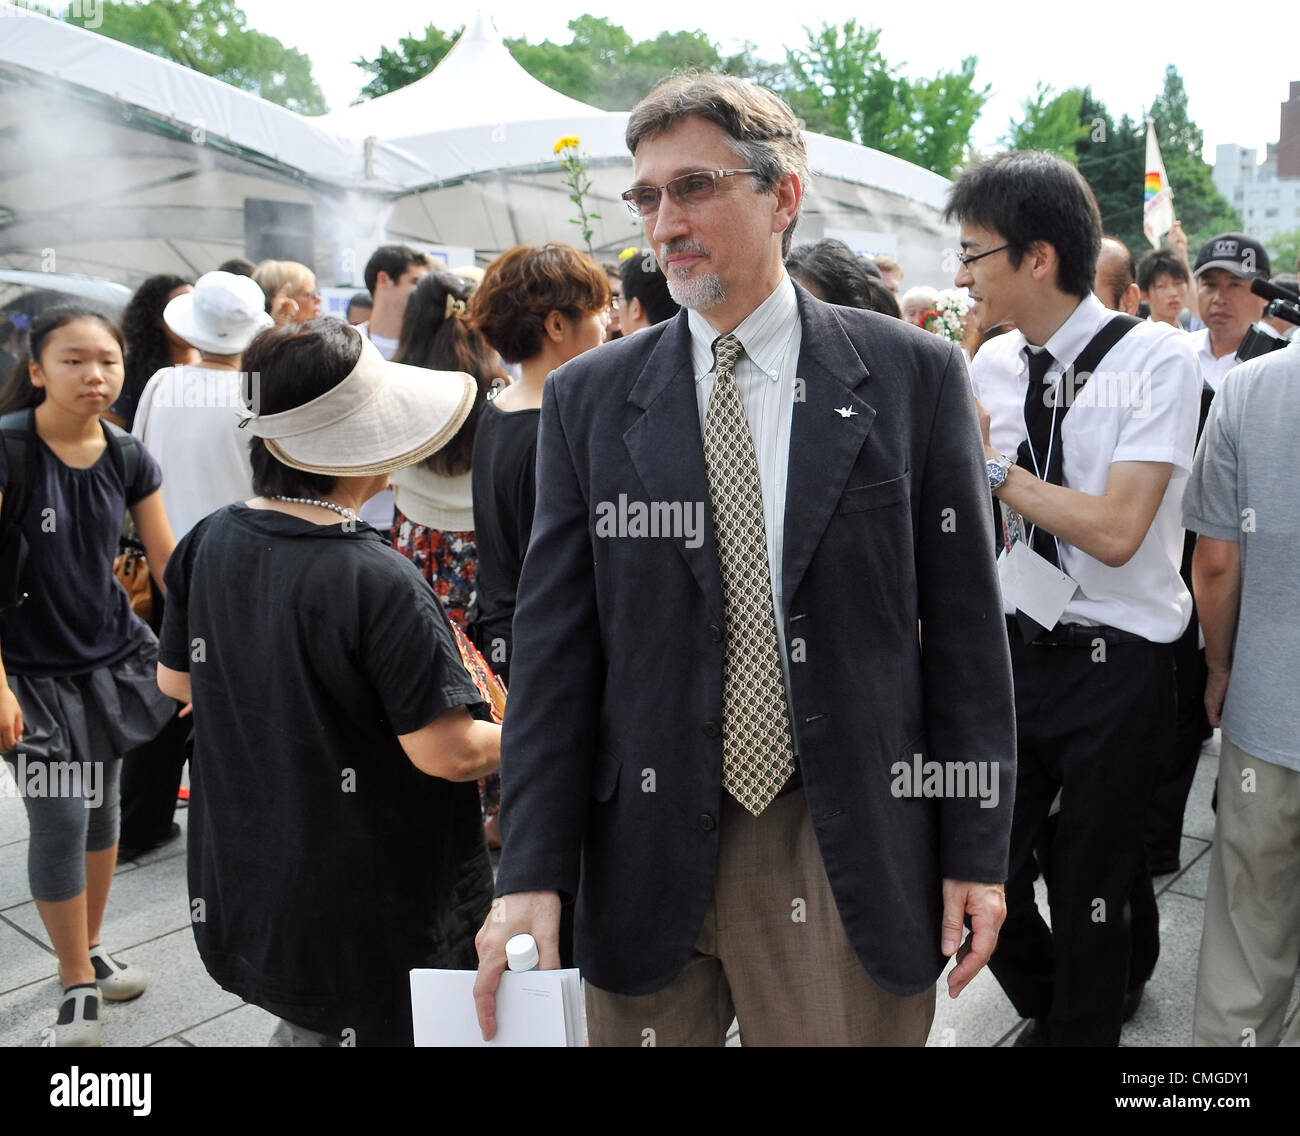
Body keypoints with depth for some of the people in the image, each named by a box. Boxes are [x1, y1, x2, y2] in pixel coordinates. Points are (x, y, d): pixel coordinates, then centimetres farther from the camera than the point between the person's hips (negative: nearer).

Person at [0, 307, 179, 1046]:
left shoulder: (128, 458, -2)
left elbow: (169, 564, 3)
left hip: (112, 655, 5)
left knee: (102, 804, 14)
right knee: (59, 819, -4)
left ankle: (92, 950, 34)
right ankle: (77, 986, 15)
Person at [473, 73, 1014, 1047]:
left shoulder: (914, 374, -3)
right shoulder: (588, 398, 0)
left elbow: (964, 627, -1)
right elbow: (554, 648, -1)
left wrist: (977, 852, -1)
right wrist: (533, 874, -5)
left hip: (852, 854, -1)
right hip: (647, 857, 2)